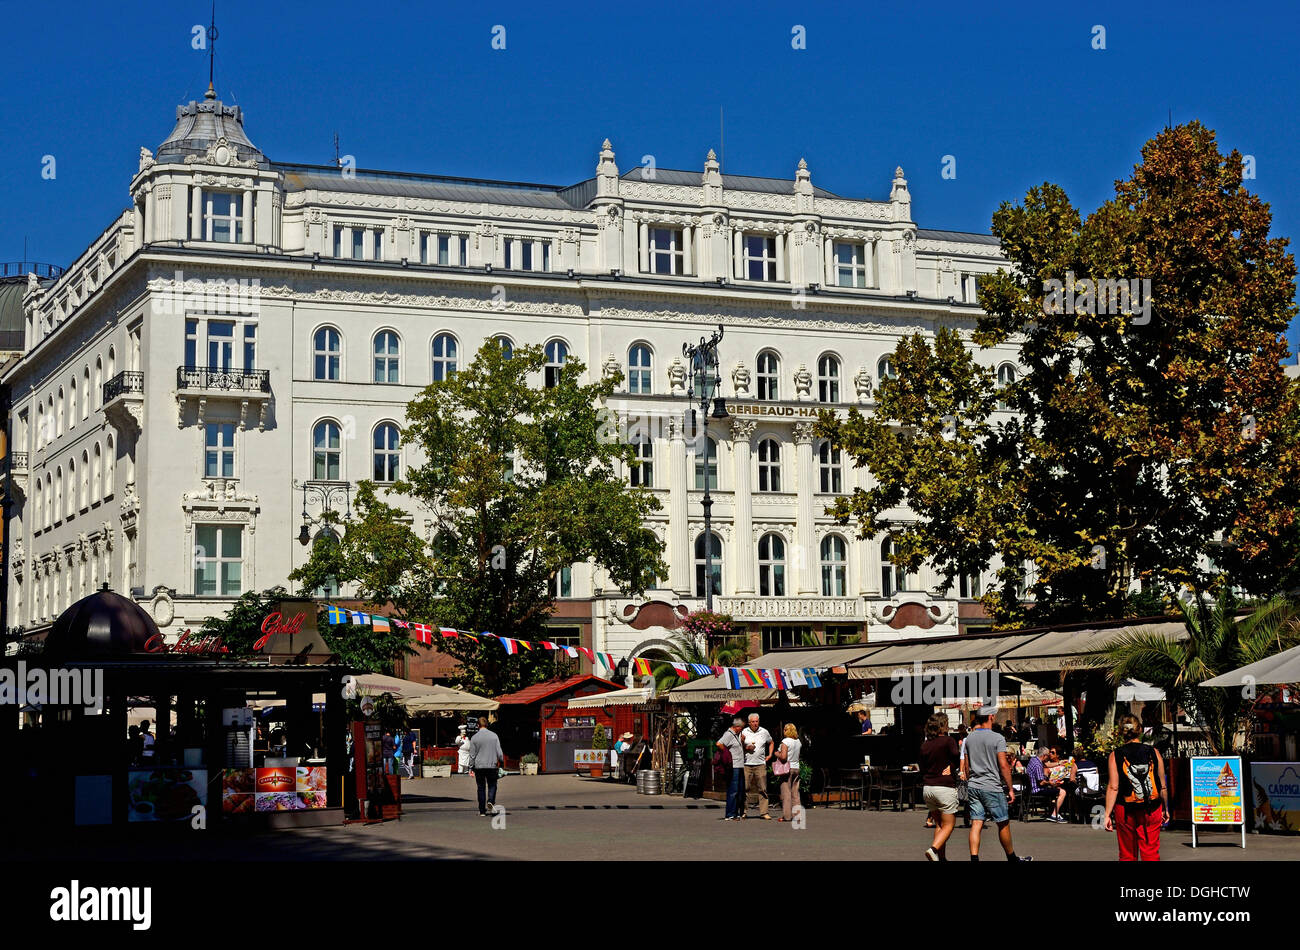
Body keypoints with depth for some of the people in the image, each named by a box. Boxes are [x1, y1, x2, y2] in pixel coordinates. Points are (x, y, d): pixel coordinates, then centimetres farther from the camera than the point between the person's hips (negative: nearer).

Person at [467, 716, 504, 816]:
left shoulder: (474, 738, -4)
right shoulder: (494, 736, -1)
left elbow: (472, 755, -1)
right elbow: (499, 751, -1)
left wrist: (471, 767, 5)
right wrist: (501, 761, 11)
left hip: (479, 766, 0)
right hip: (492, 765, 0)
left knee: (481, 788, 7)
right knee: (492, 785, 13)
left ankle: (482, 810, 7)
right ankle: (490, 801, -13)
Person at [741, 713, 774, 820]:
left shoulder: (764, 732, 8)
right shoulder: (744, 732, 3)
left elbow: (771, 743, 26)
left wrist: (770, 755, 15)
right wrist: (747, 748, -12)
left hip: (760, 764, 1)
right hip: (746, 764, -1)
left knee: (762, 789, -3)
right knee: (745, 788, 0)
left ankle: (763, 812, -2)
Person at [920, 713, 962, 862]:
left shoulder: (925, 745, 8)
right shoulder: (948, 741, -8)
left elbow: (922, 768, 13)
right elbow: (957, 759, -13)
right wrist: (951, 768, 5)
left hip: (927, 787, 6)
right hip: (945, 787, -6)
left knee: (939, 824, 17)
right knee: (949, 825, 1)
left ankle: (942, 856, 14)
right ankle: (934, 849, -20)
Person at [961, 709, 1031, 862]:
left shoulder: (969, 738, 8)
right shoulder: (997, 739, -10)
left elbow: (966, 766, 13)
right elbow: (1004, 766, -13)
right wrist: (1010, 789, -7)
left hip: (973, 786, 6)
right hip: (991, 787, -6)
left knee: (976, 824, 1)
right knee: (1003, 823, 8)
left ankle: (974, 858, -9)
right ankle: (1012, 857, 19)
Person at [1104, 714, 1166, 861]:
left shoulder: (1115, 756, -5)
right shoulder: (1154, 753, -1)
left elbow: (1113, 787, -8)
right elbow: (1162, 786, 4)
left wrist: (1108, 814, -4)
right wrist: (1165, 809, 17)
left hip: (1125, 810, -1)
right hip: (1152, 809, 1)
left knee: (1127, 855, 10)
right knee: (1151, 852, 3)